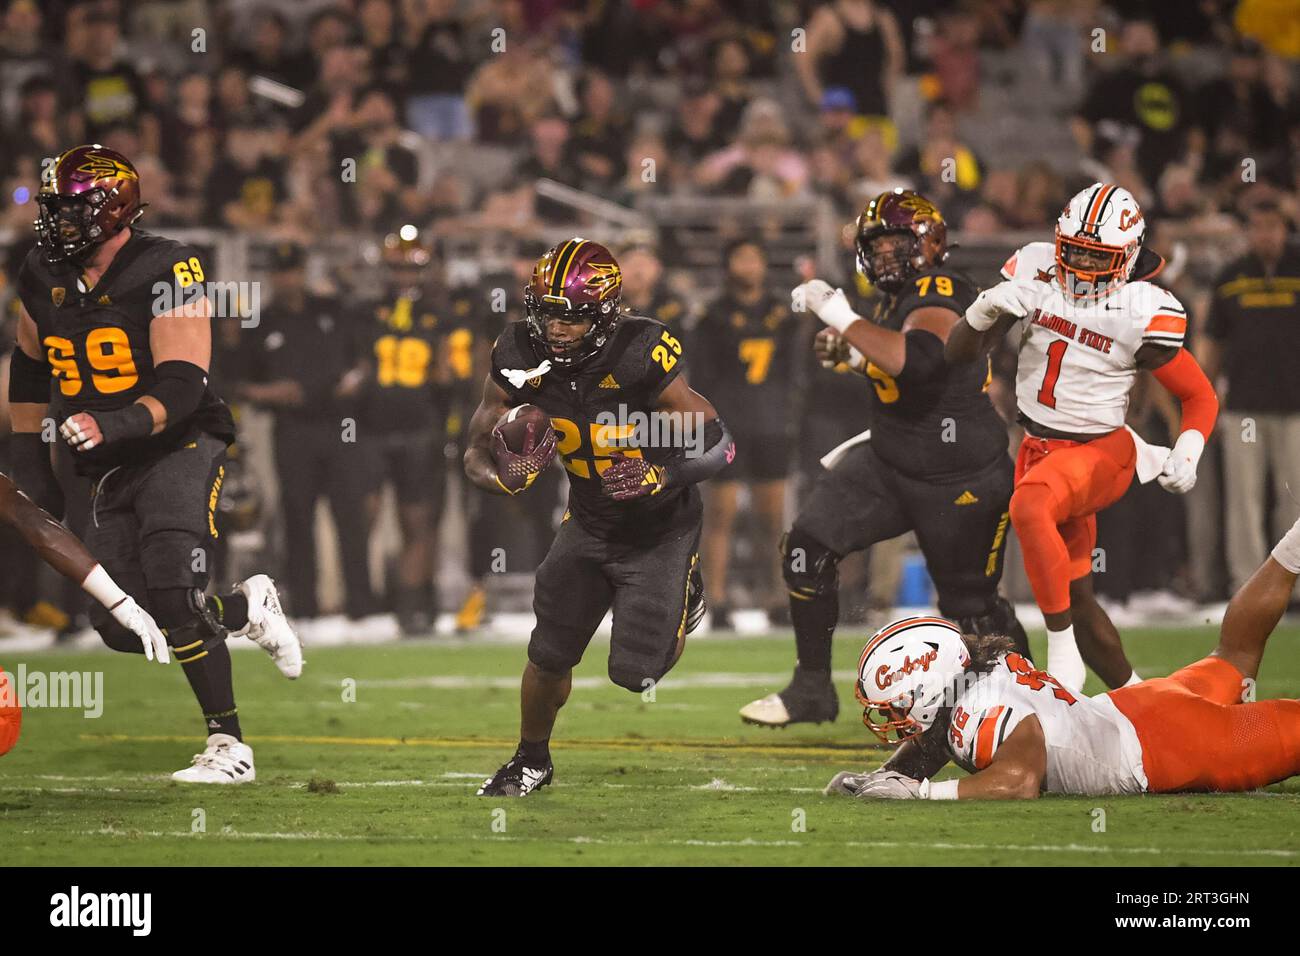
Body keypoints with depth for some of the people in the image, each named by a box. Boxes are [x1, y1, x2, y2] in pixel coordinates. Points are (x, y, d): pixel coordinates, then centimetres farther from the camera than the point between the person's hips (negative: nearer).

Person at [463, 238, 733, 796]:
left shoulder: (642, 357, -30)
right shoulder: (522, 359, -16)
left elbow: (717, 446, -23)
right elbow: (479, 455, -8)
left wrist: (658, 477, -39)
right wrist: (508, 476, -31)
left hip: (659, 530, -4)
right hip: (590, 525, 4)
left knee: (635, 673, -5)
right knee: (548, 659, 6)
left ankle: (682, 597, 28)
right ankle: (532, 760, 35)